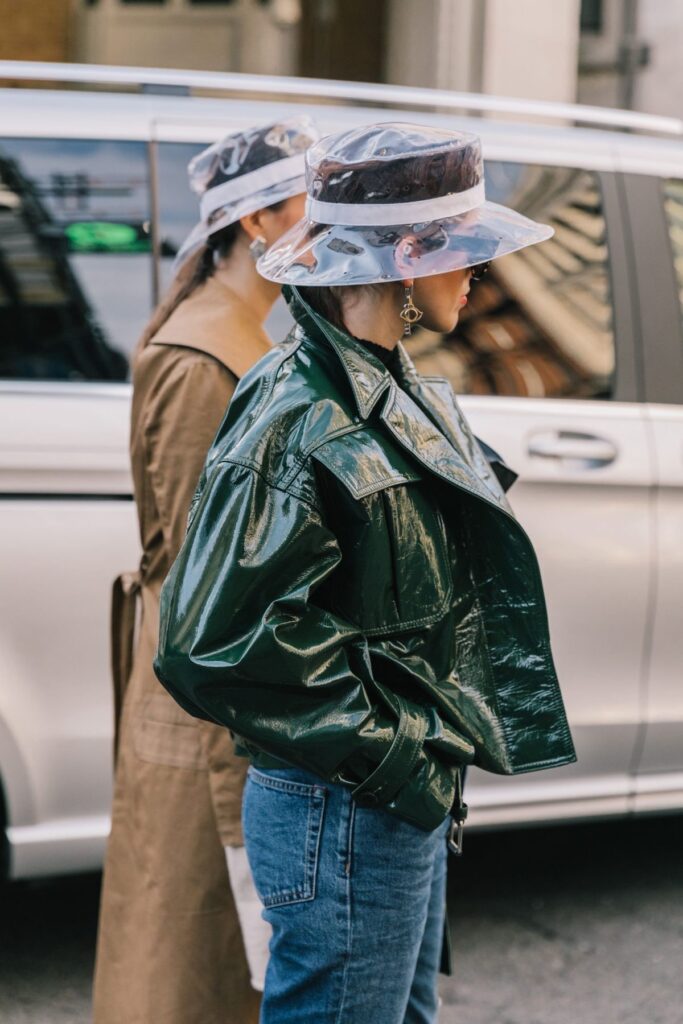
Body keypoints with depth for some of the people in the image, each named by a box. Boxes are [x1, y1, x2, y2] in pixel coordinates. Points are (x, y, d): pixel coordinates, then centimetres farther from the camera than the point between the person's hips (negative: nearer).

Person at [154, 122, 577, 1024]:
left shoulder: (400, 395, 9)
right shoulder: (301, 423, -22)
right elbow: (219, 645, -25)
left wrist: (430, 761, 13)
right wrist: (390, 760, -19)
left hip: (409, 806, 10)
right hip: (344, 817, -10)